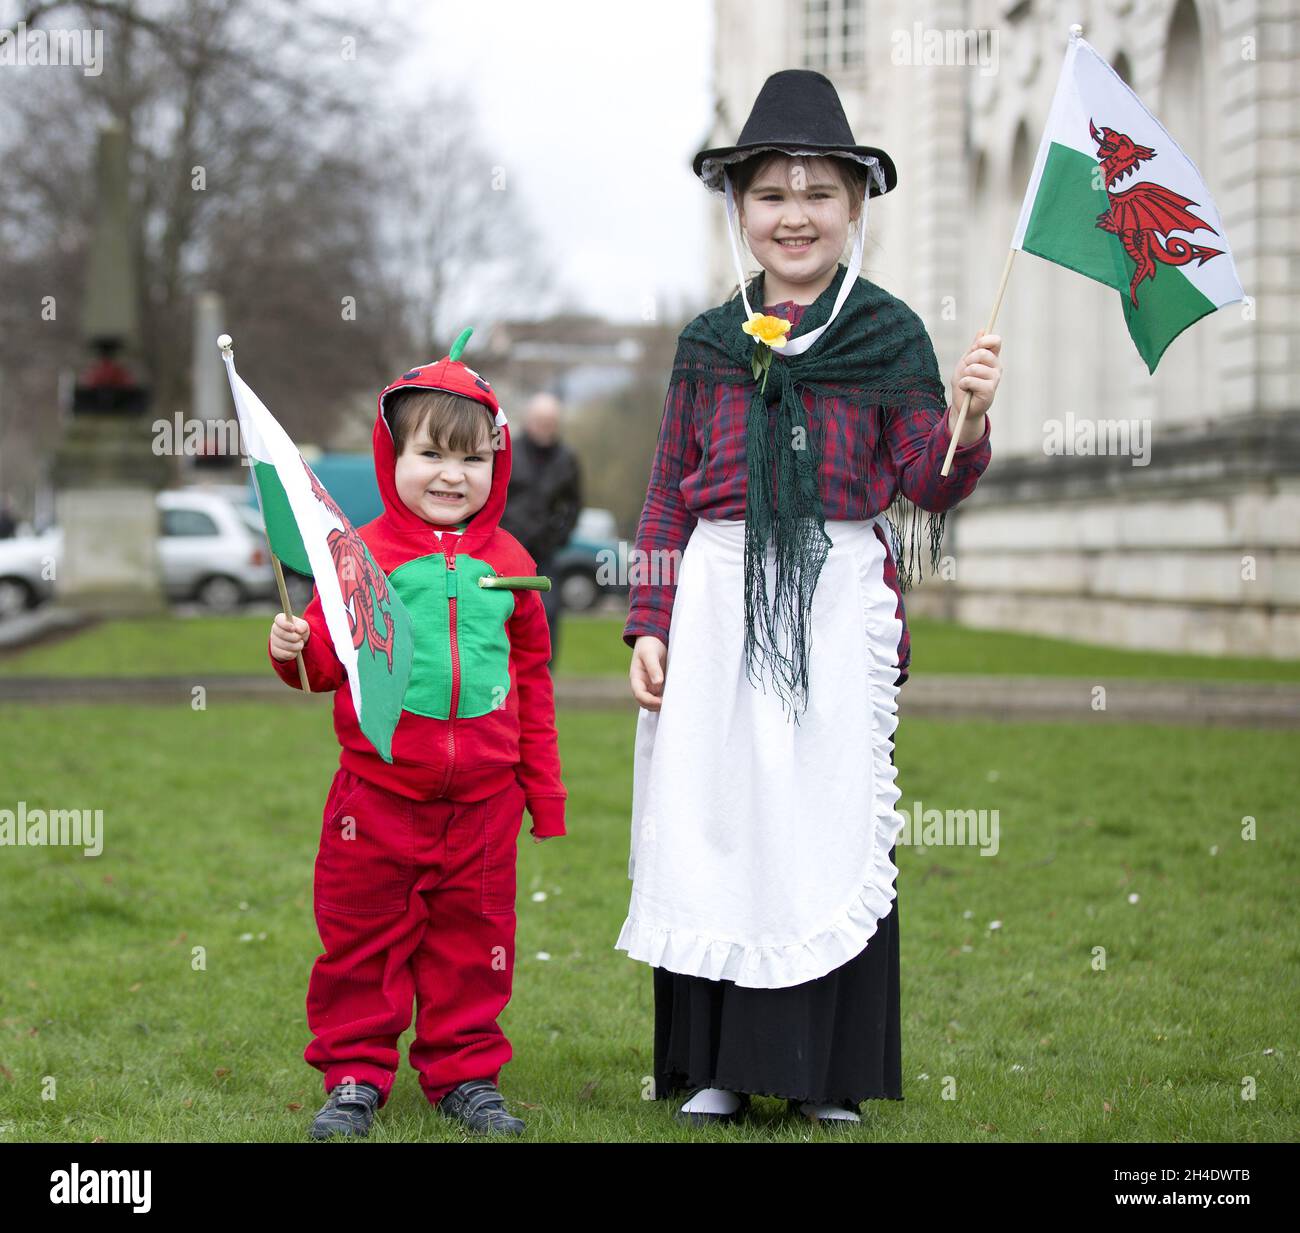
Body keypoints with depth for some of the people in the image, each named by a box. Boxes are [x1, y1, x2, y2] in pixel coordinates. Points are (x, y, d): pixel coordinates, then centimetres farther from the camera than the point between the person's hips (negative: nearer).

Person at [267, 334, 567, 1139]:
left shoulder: (507, 563, 6)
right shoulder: (367, 553, -4)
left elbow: (533, 675, 11)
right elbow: (331, 654, 0)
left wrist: (543, 789, 11)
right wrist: (297, 648, -24)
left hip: (482, 796, 3)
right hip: (380, 791, -2)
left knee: (473, 933, 10)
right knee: (364, 933, 5)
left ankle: (465, 1073, 23)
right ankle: (355, 1075, 18)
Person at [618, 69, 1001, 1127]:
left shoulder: (888, 334, 4)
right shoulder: (709, 343, 9)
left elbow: (928, 487, 0)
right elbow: (669, 497, 11)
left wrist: (966, 421, -20)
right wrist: (650, 624, 5)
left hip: (840, 603, -1)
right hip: (720, 599, 2)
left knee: (832, 818, 0)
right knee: (713, 815, 2)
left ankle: (828, 1071, 11)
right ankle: (715, 1067, 13)